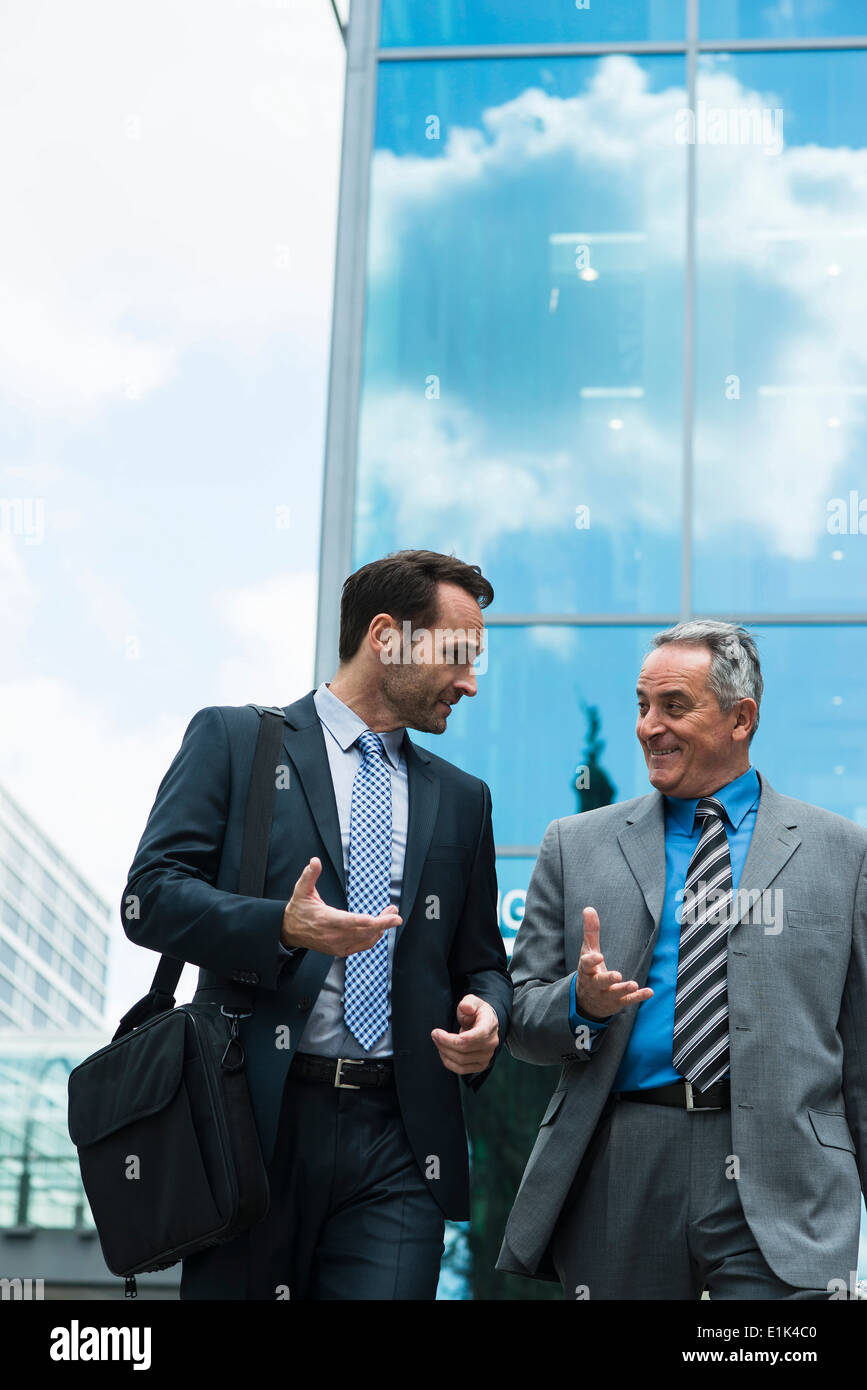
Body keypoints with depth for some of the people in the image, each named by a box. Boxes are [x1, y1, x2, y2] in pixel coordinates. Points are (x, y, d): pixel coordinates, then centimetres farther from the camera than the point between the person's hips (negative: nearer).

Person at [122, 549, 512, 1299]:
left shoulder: (462, 798, 18)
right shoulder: (233, 739, 5)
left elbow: (480, 963, 22)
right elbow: (152, 896, -4)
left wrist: (487, 1015, -2)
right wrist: (281, 928, -20)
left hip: (398, 1148, 3)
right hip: (257, 1123, -3)